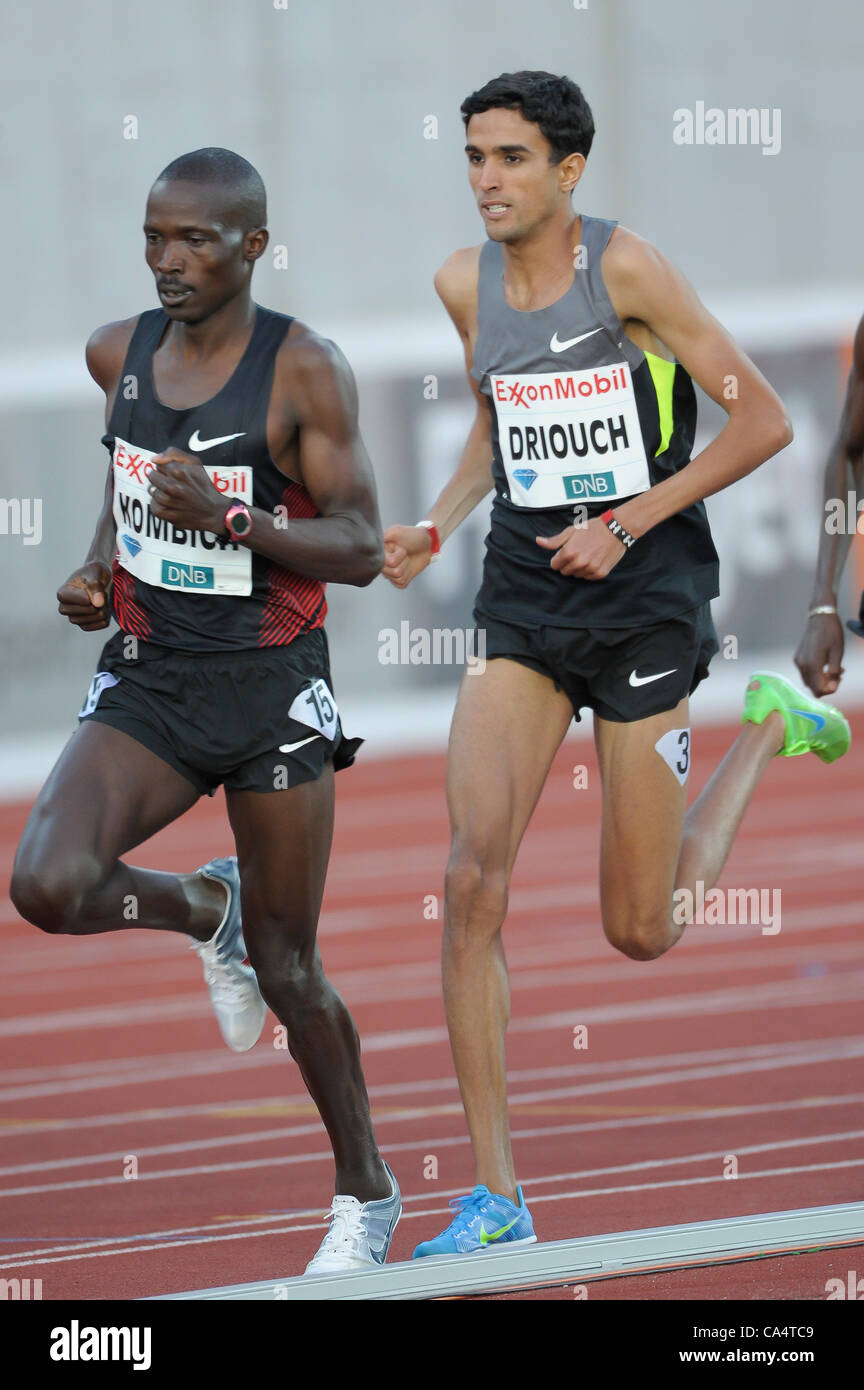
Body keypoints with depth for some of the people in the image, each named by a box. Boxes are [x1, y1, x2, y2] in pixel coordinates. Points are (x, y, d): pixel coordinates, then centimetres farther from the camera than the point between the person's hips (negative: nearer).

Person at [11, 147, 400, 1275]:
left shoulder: (305, 371, -12)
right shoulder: (120, 353, 3)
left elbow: (360, 549, -14)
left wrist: (230, 519, -28)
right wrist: (96, 568, 5)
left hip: (273, 684, -4)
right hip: (148, 678, 4)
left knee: (286, 968, 3)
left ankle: (367, 1193, 24)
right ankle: (203, 909, 13)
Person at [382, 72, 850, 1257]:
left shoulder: (625, 268, -13)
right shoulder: (467, 284, 4)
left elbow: (764, 422, -11)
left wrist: (627, 523, -15)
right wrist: (438, 526, 5)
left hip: (643, 599, -4)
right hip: (524, 596, 4)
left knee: (642, 934, 5)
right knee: (473, 877, -15)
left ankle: (769, 722, 33)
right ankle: (496, 1195, -11)